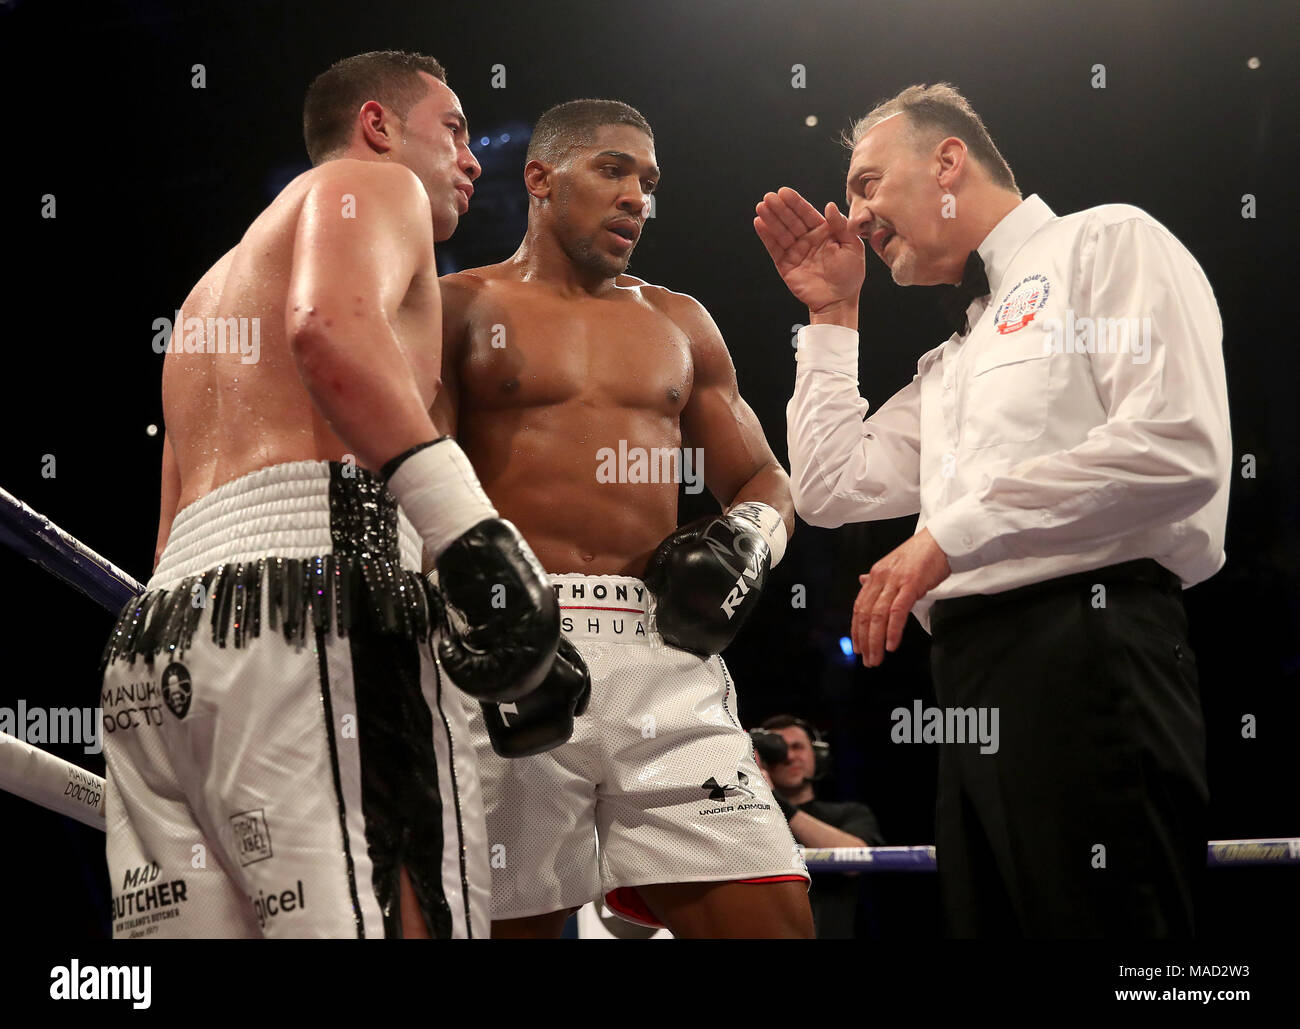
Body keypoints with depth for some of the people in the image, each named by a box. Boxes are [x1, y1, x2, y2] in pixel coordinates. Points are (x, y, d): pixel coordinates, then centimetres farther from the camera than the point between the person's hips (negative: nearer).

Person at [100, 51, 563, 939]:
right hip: (316, 585, -9)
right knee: (401, 919, -19)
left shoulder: (220, 282, 37)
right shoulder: (374, 182, 12)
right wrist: (470, 524, -22)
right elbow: (329, 325, -14)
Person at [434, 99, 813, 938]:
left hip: (664, 648, 4)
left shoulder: (679, 323, 24)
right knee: (513, 918, -3)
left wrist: (750, 539, 3)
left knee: (773, 912, -10)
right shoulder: (462, 309, 10)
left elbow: (764, 479, 27)